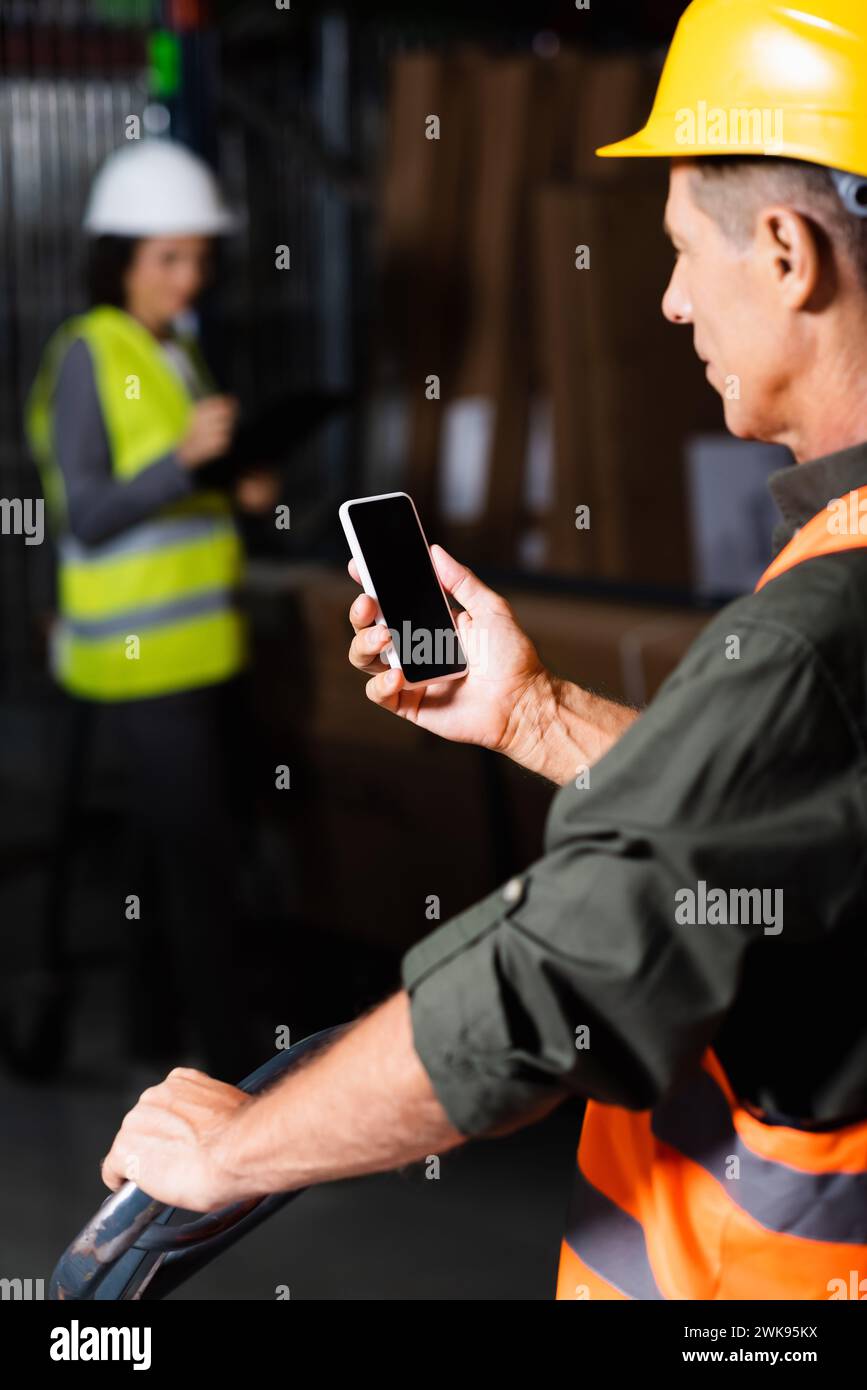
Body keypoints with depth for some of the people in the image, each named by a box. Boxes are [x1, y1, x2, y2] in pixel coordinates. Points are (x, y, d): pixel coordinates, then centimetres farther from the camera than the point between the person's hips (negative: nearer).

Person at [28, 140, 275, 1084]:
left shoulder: (177, 350, 13)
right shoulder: (86, 356, -11)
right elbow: (88, 518, -16)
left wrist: (238, 489, 2)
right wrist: (187, 457, -27)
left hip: (205, 643, 8)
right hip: (140, 652, -8)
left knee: (177, 851, 11)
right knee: (199, 858, -8)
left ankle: (158, 1041, 21)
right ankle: (237, 1069, -3)